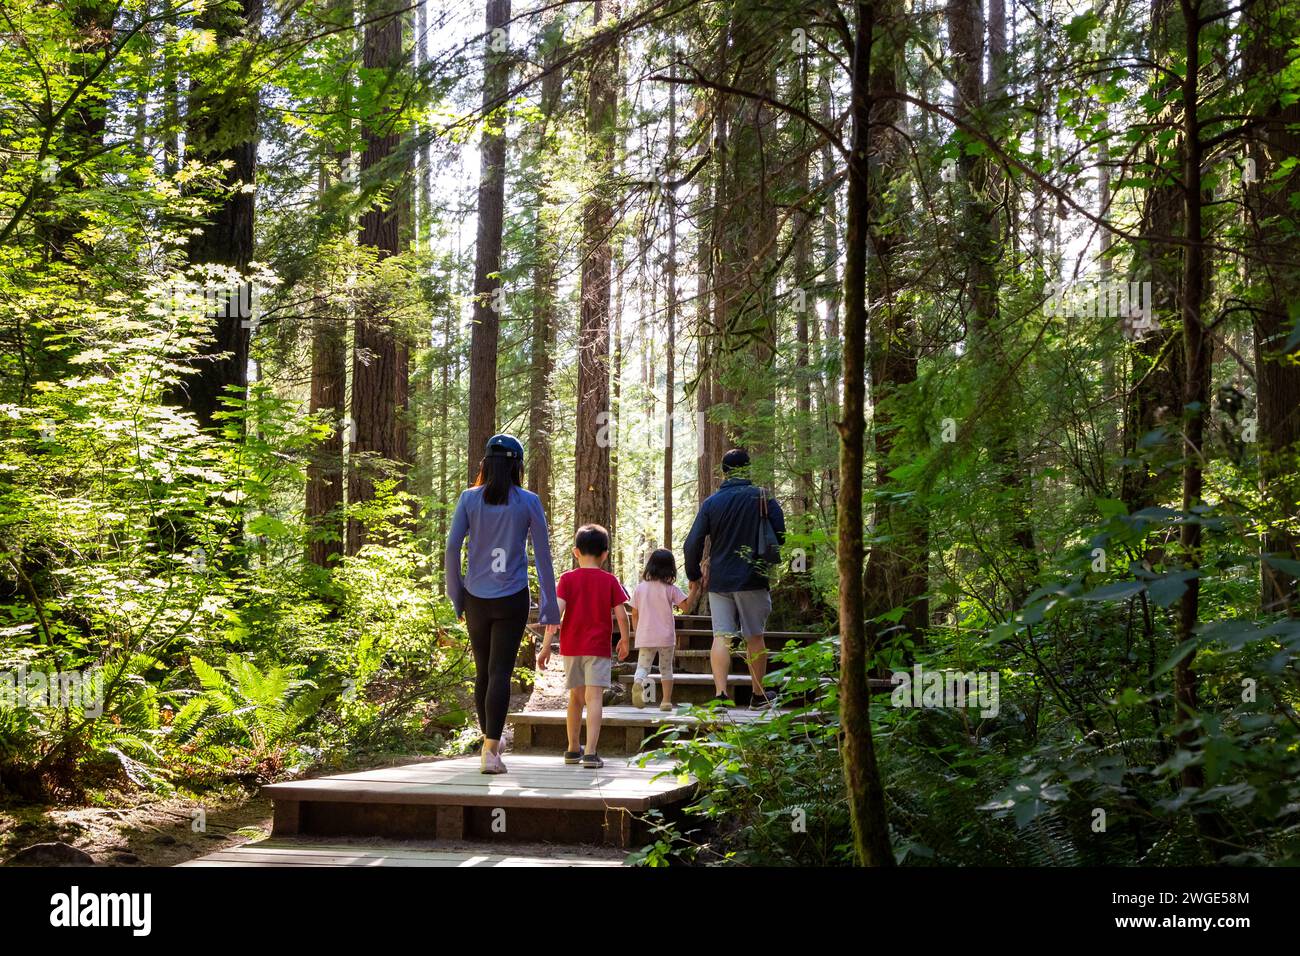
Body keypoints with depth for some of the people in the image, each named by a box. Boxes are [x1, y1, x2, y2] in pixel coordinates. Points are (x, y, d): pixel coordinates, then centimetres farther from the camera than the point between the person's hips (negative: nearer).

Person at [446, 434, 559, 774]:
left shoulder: (469, 498, 0)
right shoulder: (528, 502, -2)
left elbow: (452, 547, -4)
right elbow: (542, 554, -1)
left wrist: (455, 595, 5)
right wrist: (549, 605, 6)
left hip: (476, 598, 2)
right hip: (512, 598, -2)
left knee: (483, 672, 16)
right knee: (500, 672, -3)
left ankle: (490, 740, 31)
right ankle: (490, 750, -11)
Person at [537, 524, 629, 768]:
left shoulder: (567, 578, 1)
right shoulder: (610, 581, 0)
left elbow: (557, 611, -9)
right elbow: (621, 615, -3)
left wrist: (546, 646, -8)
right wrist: (624, 640, 14)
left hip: (571, 647, 2)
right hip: (598, 647, -2)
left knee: (576, 697, 16)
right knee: (594, 697, -9)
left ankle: (573, 749, 28)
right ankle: (591, 753, -21)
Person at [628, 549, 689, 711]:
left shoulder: (639, 588, 3)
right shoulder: (671, 589, -4)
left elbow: (634, 614, 6)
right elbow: (686, 606, -9)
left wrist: (637, 633, 18)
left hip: (645, 636, 1)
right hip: (666, 636, -1)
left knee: (642, 666, 1)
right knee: (666, 668, 15)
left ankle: (638, 681, -32)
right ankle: (667, 701, 12)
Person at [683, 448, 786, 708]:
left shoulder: (711, 502, 2)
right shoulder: (763, 498, -2)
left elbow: (693, 543, -1)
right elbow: (780, 537, -1)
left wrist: (693, 577, 10)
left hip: (719, 580, 1)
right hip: (752, 579, -1)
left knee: (721, 636, 0)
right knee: (755, 637, 10)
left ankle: (720, 692, -12)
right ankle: (758, 694, 18)